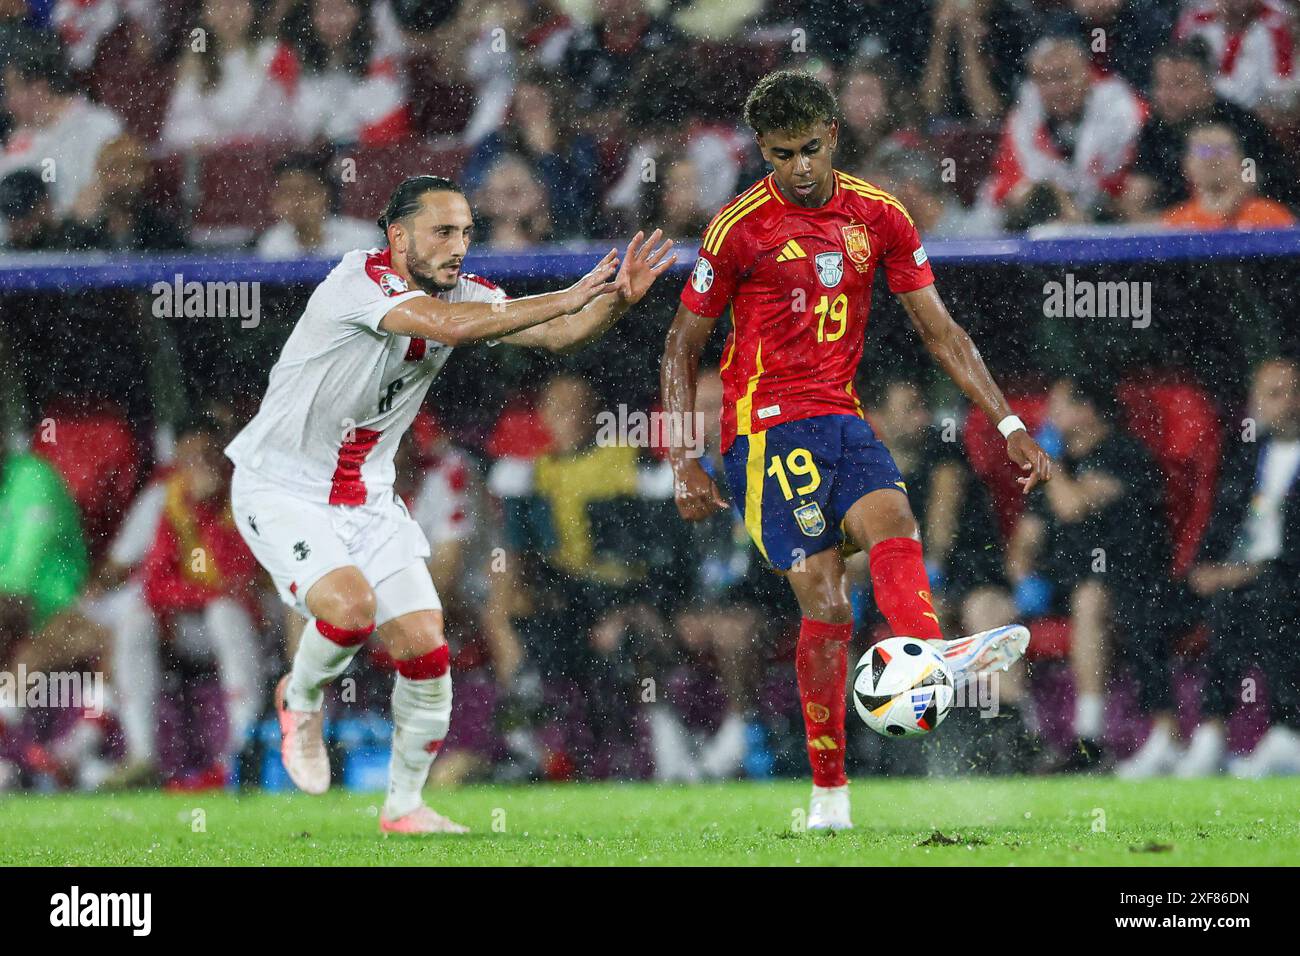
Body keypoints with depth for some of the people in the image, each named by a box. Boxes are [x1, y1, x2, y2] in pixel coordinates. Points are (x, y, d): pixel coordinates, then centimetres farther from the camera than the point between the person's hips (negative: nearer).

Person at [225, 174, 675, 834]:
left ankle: (404, 805, 15)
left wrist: (617, 298, -26)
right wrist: (569, 297, -37)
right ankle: (301, 700, 5)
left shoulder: (463, 293, -1)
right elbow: (447, 325, -38)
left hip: (367, 498, 7)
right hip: (282, 490, -7)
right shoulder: (360, 280, -23)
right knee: (351, 607, -29)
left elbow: (556, 334, -6)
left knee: (424, 647, -4)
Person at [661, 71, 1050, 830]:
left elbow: (939, 329, 12)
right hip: (767, 425, -3)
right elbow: (683, 346, 4)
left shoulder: (878, 216, 8)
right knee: (824, 601, -13)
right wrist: (684, 463, -4)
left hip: (842, 418, 3)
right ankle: (829, 792, -12)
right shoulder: (741, 227, -3)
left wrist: (1009, 425, 5)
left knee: (892, 521, -27)